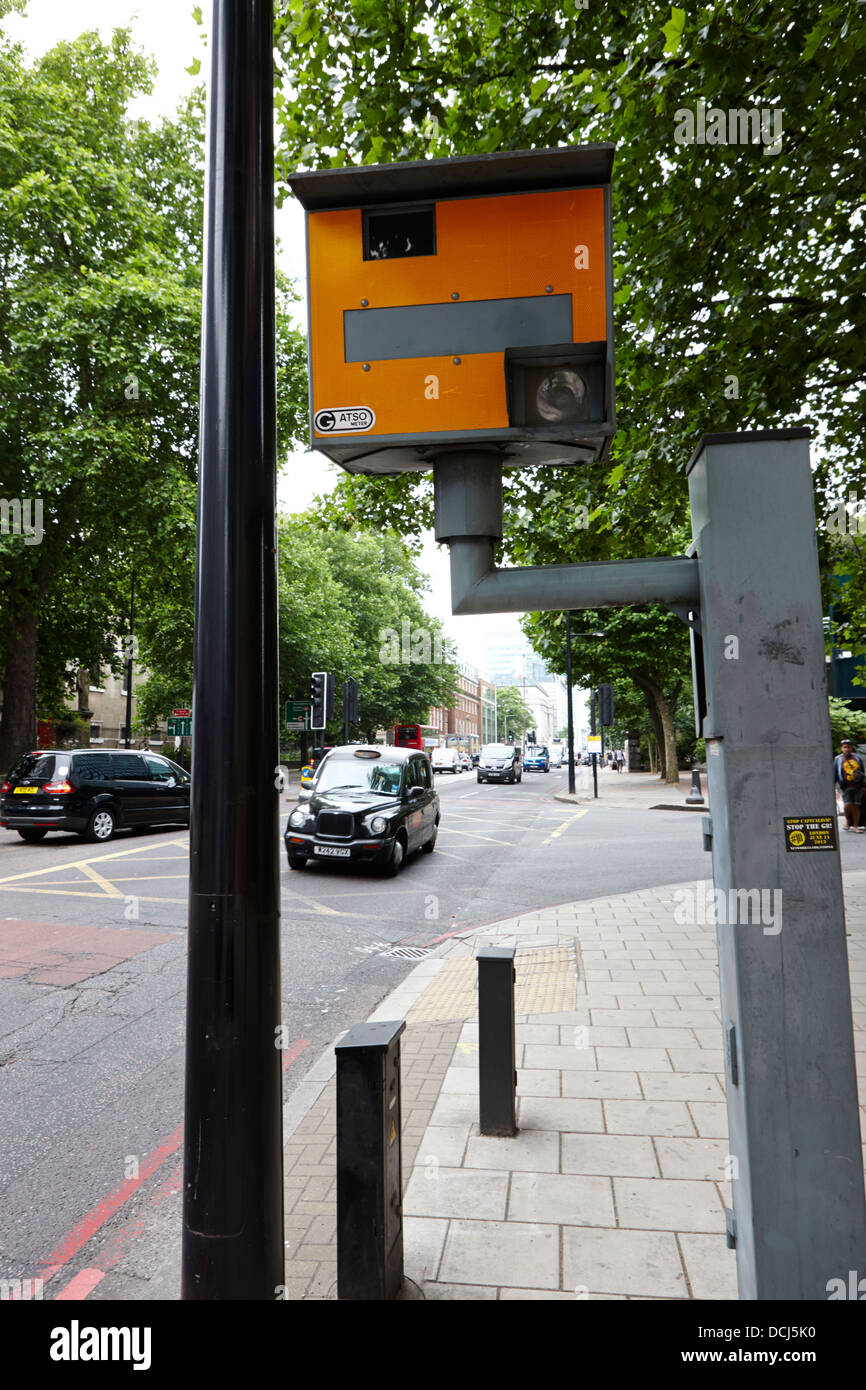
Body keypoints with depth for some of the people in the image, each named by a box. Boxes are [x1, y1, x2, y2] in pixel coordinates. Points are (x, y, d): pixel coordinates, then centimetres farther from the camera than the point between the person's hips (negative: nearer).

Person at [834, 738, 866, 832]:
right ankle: (847, 820, 16)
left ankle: (856, 827, 9)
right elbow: (834, 774, 6)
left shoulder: (857, 757, 12)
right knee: (848, 805, -13)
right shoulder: (838, 759, 5)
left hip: (857, 786, 2)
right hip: (846, 787, -2)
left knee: (856, 806, 2)